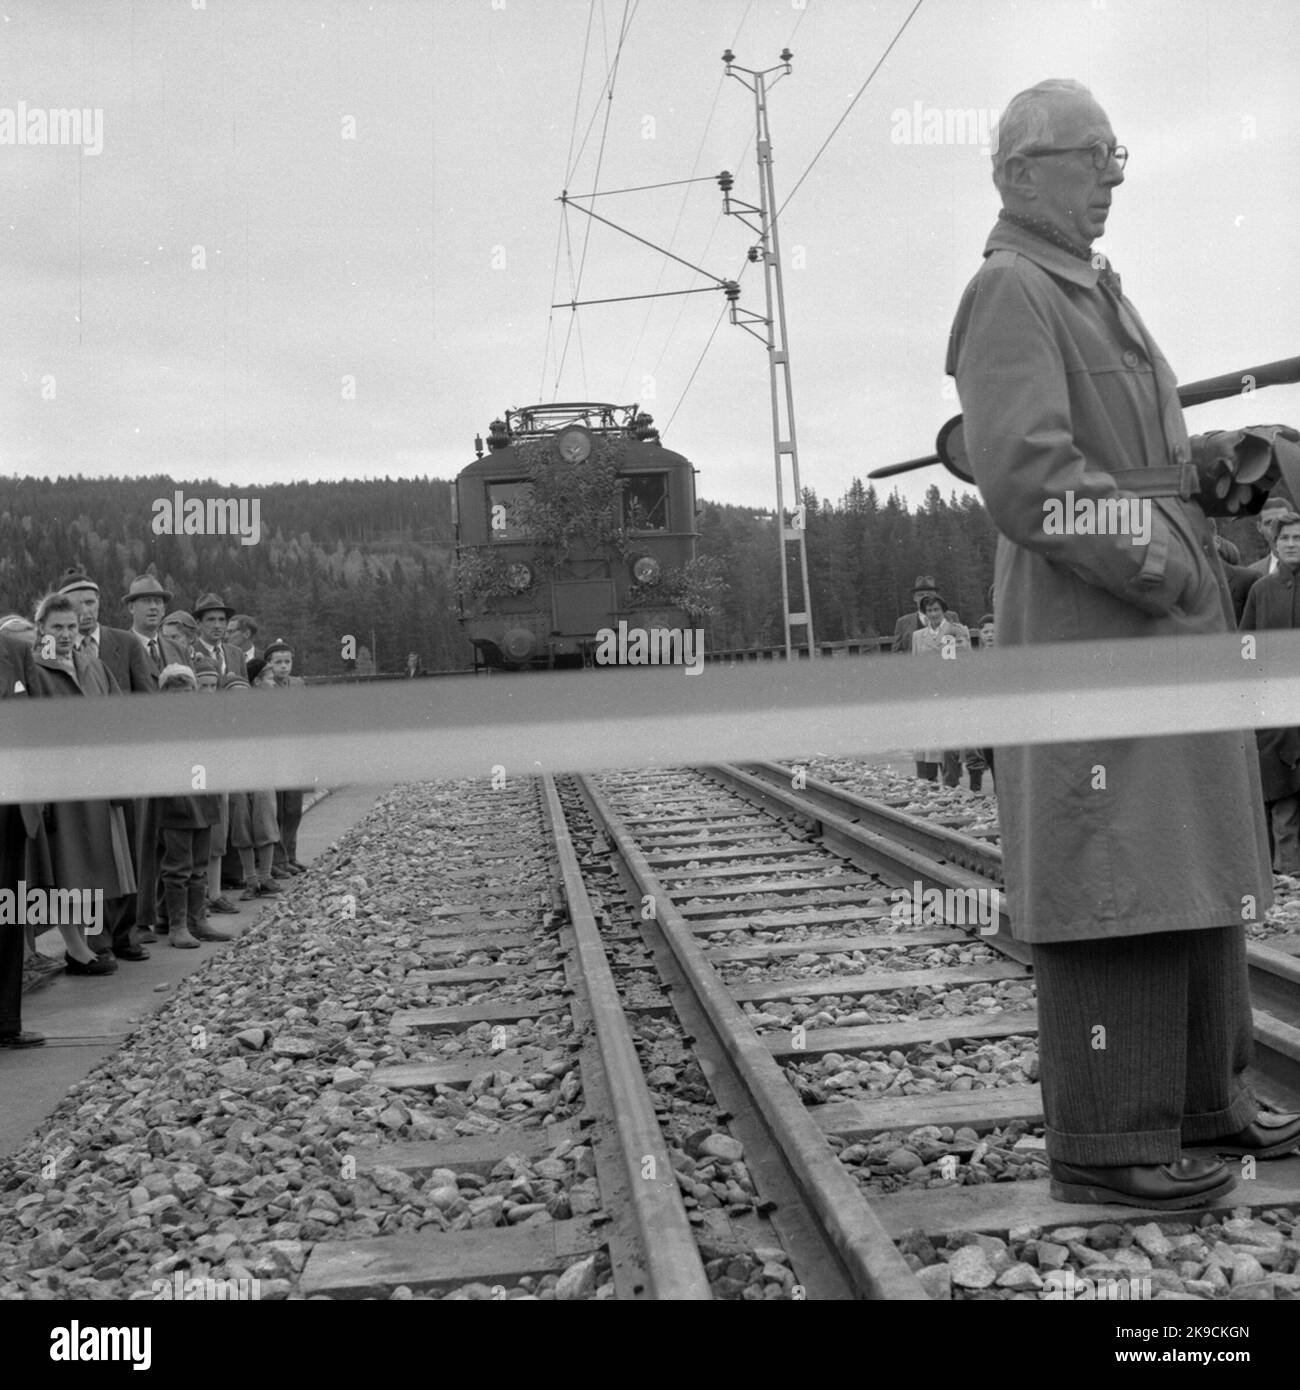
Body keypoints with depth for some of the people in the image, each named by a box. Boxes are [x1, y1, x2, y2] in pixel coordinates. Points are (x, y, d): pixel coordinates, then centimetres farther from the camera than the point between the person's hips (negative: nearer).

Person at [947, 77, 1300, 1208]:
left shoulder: (1099, 296, 22)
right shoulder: (1010, 292, -9)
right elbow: (1028, 476, -22)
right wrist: (1162, 567, -17)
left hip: (1166, 629, 10)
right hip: (1085, 638, -10)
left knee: (1193, 869, 12)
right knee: (1112, 882, -7)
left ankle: (1202, 1100, 23)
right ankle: (1106, 1143, 2)